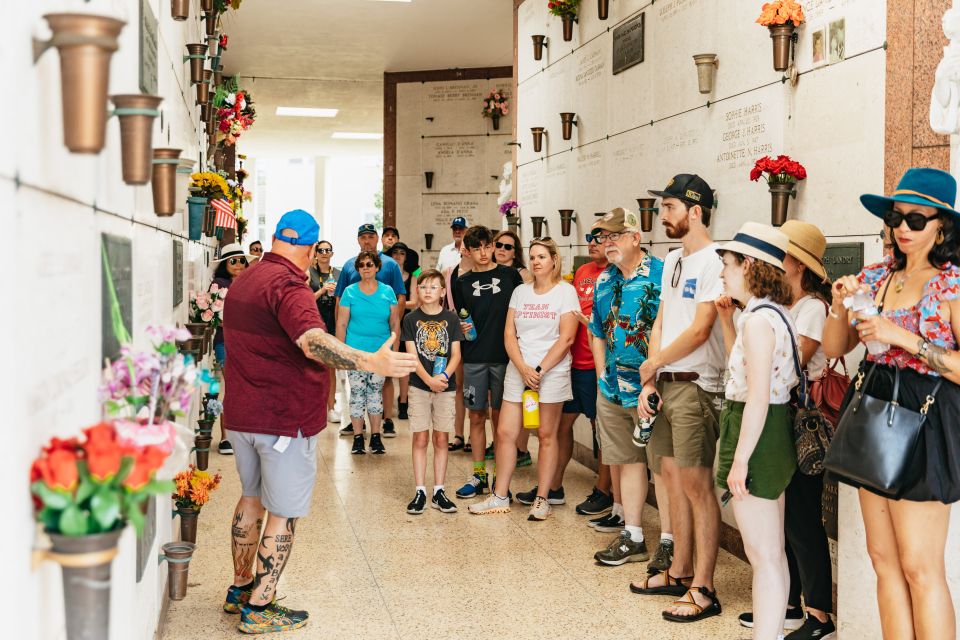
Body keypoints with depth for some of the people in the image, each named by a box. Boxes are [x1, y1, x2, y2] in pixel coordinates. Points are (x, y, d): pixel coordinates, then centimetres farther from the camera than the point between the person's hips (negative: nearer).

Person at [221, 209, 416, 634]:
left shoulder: (242, 282, 11)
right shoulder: (288, 285, -20)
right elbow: (314, 343, -37)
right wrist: (373, 362, -47)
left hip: (242, 414, 9)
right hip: (285, 418, -9)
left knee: (251, 499, 22)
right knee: (284, 515, 2)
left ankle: (240, 588, 33)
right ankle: (259, 608, 8)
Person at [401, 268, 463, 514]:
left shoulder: (451, 319, 3)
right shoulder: (411, 319, 1)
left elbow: (456, 354, -1)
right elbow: (411, 355, -6)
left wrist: (444, 376, -19)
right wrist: (430, 380, -19)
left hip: (446, 386, 1)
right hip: (419, 386, -1)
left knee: (441, 439, 6)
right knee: (420, 439, 2)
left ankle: (439, 491, 12)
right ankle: (420, 491, 8)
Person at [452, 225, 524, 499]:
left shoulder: (509, 275, 3)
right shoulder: (462, 282, 8)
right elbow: (456, 319, 14)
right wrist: (461, 327, -9)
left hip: (503, 355, -1)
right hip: (474, 357, 2)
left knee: (500, 417, 6)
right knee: (476, 417, 6)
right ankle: (478, 475, 16)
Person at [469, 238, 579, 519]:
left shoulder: (565, 291, -1)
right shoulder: (520, 292, 11)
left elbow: (566, 338, -8)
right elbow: (509, 334, 5)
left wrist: (539, 370, -11)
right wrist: (523, 368, -9)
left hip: (552, 372, -4)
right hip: (517, 369, 4)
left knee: (546, 435, 2)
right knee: (505, 433, 2)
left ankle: (541, 499, 12)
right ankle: (500, 497, 13)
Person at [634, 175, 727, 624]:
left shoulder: (713, 262, -14)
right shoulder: (673, 260, 14)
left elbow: (699, 331, -19)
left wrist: (653, 364, -6)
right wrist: (649, 382, 5)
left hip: (695, 386, -9)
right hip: (664, 384, 9)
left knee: (697, 485, -3)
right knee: (672, 476, 15)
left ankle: (702, 589, 6)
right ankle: (679, 572, 29)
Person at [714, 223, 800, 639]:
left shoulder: (758, 319, -19)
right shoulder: (775, 313, 11)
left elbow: (758, 398, -23)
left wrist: (739, 461, -20)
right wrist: (726, 319, 16)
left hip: (756, 436, -11)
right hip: (773, 435, 11)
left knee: (763, 557, -2)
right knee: (772, 553, 19)